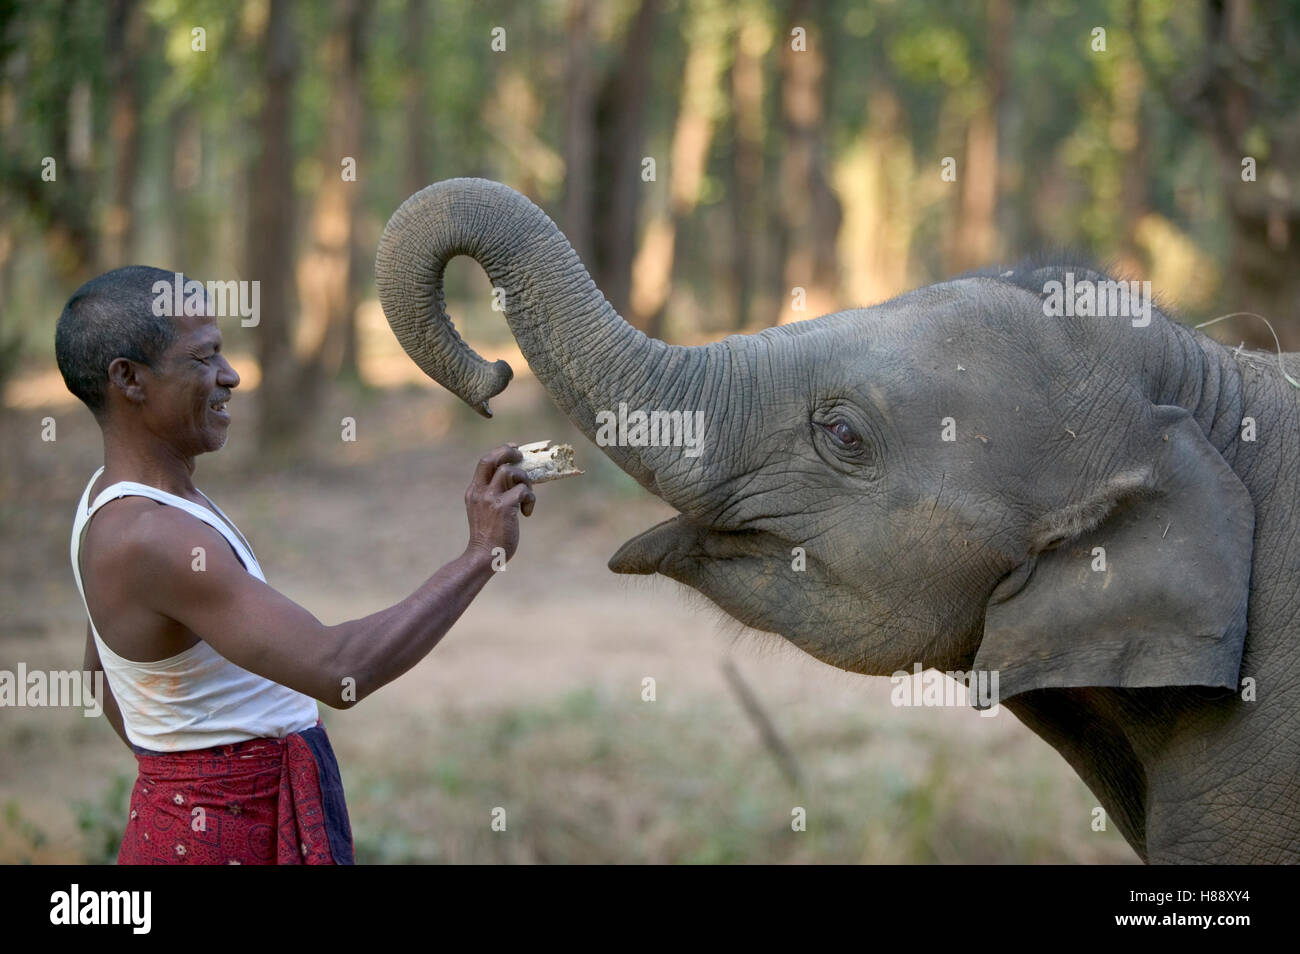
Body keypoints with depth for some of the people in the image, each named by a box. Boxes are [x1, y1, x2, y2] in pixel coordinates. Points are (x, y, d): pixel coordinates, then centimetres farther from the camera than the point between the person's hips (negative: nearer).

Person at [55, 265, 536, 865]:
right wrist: (482, 554, -27)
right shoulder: (150, 538, -26)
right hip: (233, 842, -10)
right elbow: (340, 673, -34)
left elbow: (104, 675, 21)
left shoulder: (113, 497, 6)